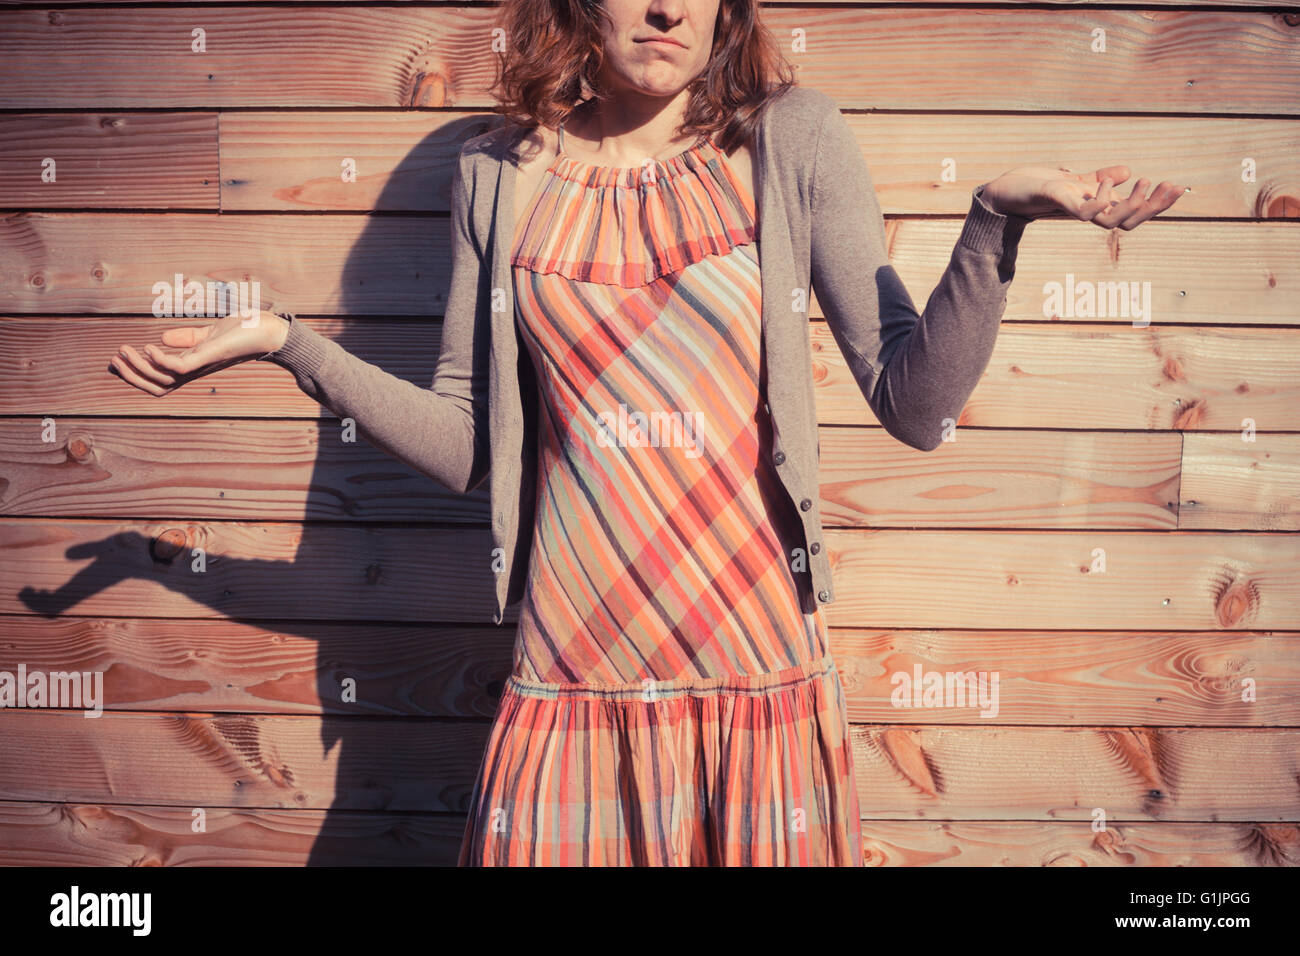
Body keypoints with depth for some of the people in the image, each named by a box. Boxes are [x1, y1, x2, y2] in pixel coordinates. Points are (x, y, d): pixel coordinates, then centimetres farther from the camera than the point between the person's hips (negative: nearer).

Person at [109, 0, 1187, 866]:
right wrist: (284, 341, -1)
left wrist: (995, 220, -20)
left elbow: (917, 406, -7)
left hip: (760, 680, -1)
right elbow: (466, 447, 5)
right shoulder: (501, 175, 4)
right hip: (570, 686, 1)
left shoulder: (792, 142, -1)